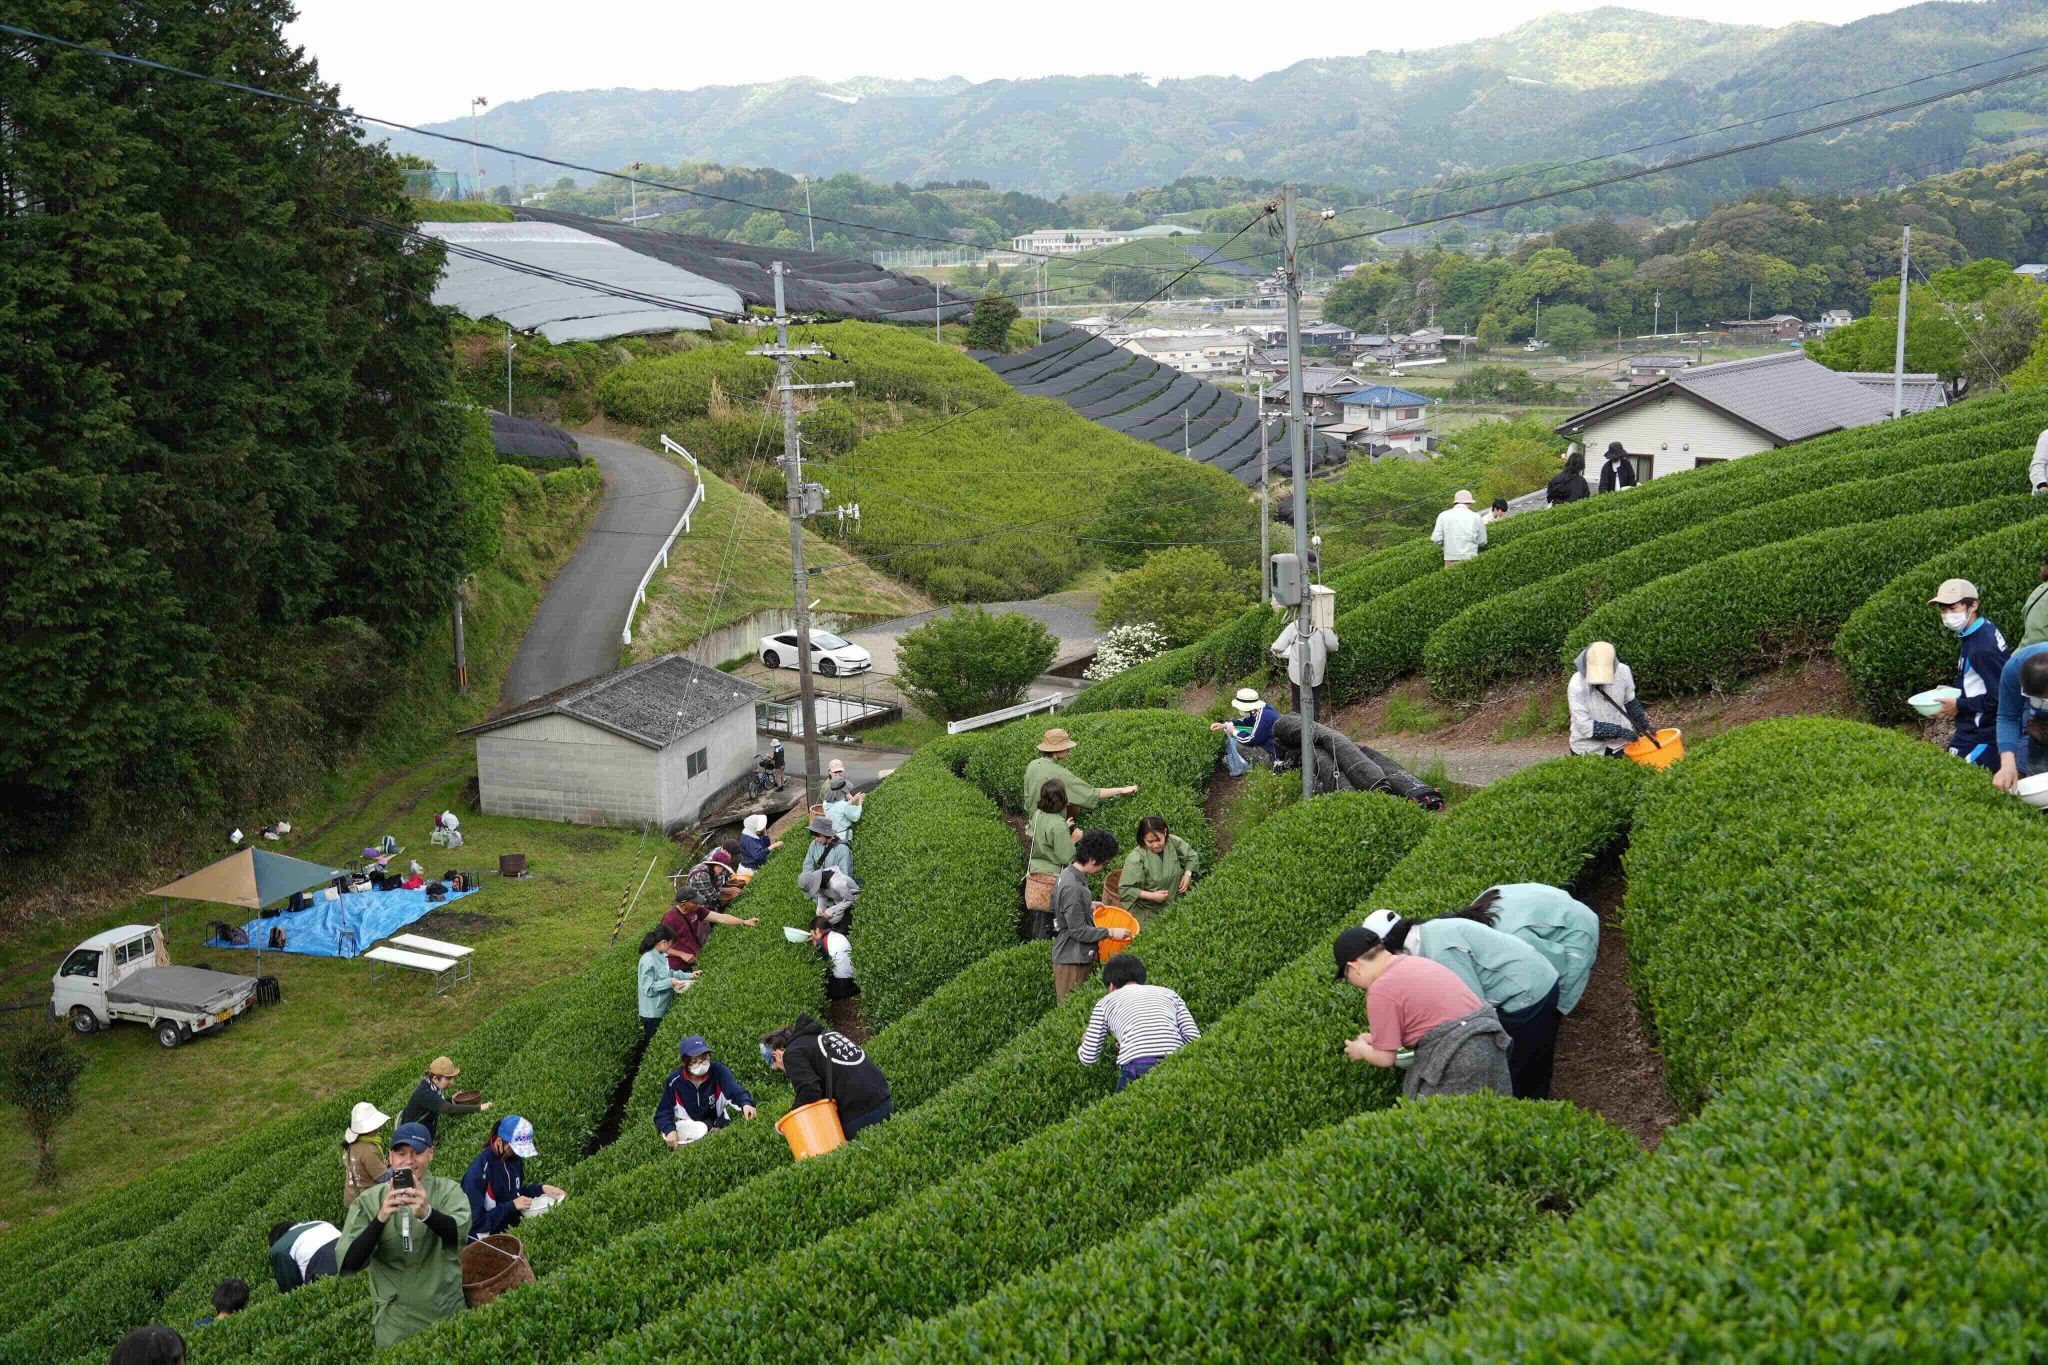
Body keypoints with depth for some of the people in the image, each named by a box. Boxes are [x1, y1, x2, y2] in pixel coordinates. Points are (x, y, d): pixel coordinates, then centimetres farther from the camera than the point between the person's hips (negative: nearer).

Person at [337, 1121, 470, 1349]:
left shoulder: (448, 1191, -6)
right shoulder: (369, 1201, -5)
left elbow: (458, 1232, -27)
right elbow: (350, 1263, -17)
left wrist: (427, 1213, -48)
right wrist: (380, 1218, -33)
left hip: (448, 1318, 0)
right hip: (393, 1327, 0)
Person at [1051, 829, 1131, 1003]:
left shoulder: (1067, 873, 4)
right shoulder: (1073, 888, -26)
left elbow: (1054, 906, 20)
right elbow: (1079, 931, -22)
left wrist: (1089, 905, 14)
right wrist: (1111, 933, -15)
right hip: (1072, 961, -10)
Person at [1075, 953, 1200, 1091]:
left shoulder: (1105, 1002, 23)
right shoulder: (1169, 993, 28)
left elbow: (1088, 1058, 23)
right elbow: (1195, 1037, 15)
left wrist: (1085, 1042, 46)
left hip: (1136, 1068, -2)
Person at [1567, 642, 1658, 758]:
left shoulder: (1623, 672, -15)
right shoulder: (1577, 686, -24)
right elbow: (1585, 726, -23)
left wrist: (1644, 725, 8)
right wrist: (1619, 732, -26)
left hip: (1619, 744, 3)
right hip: (1589, 747, -3)